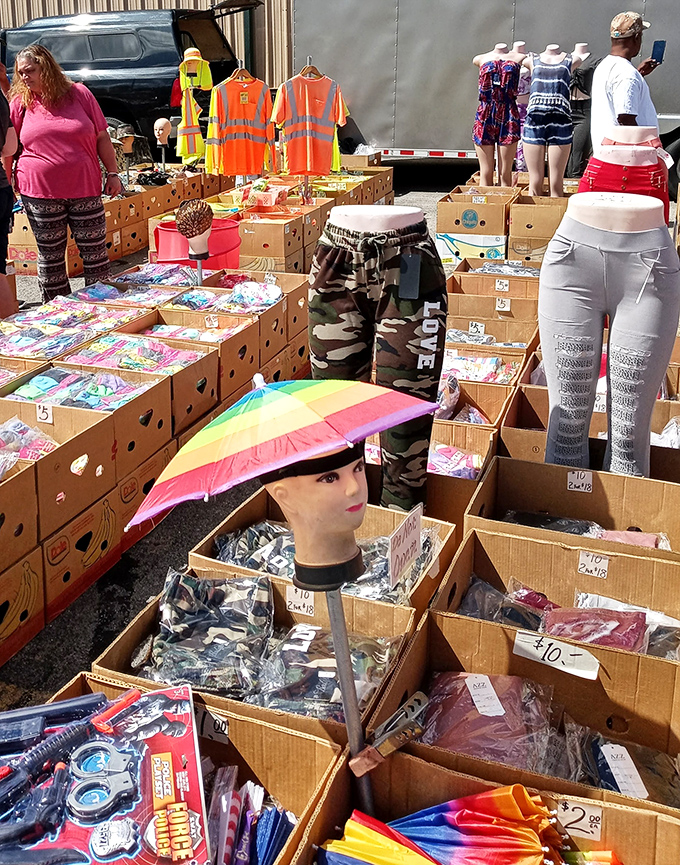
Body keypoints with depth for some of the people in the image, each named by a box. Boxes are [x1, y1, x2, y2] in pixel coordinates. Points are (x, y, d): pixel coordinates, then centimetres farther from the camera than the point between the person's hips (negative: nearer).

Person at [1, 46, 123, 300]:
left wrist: (112, 174, 3)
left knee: (95, 253, 3)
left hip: (85, 189, 0)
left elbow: (102, 137, 7)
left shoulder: (79, 94, 4)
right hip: (40, 193, 1)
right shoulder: (21, 102, 5)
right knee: (50, 256, 6)